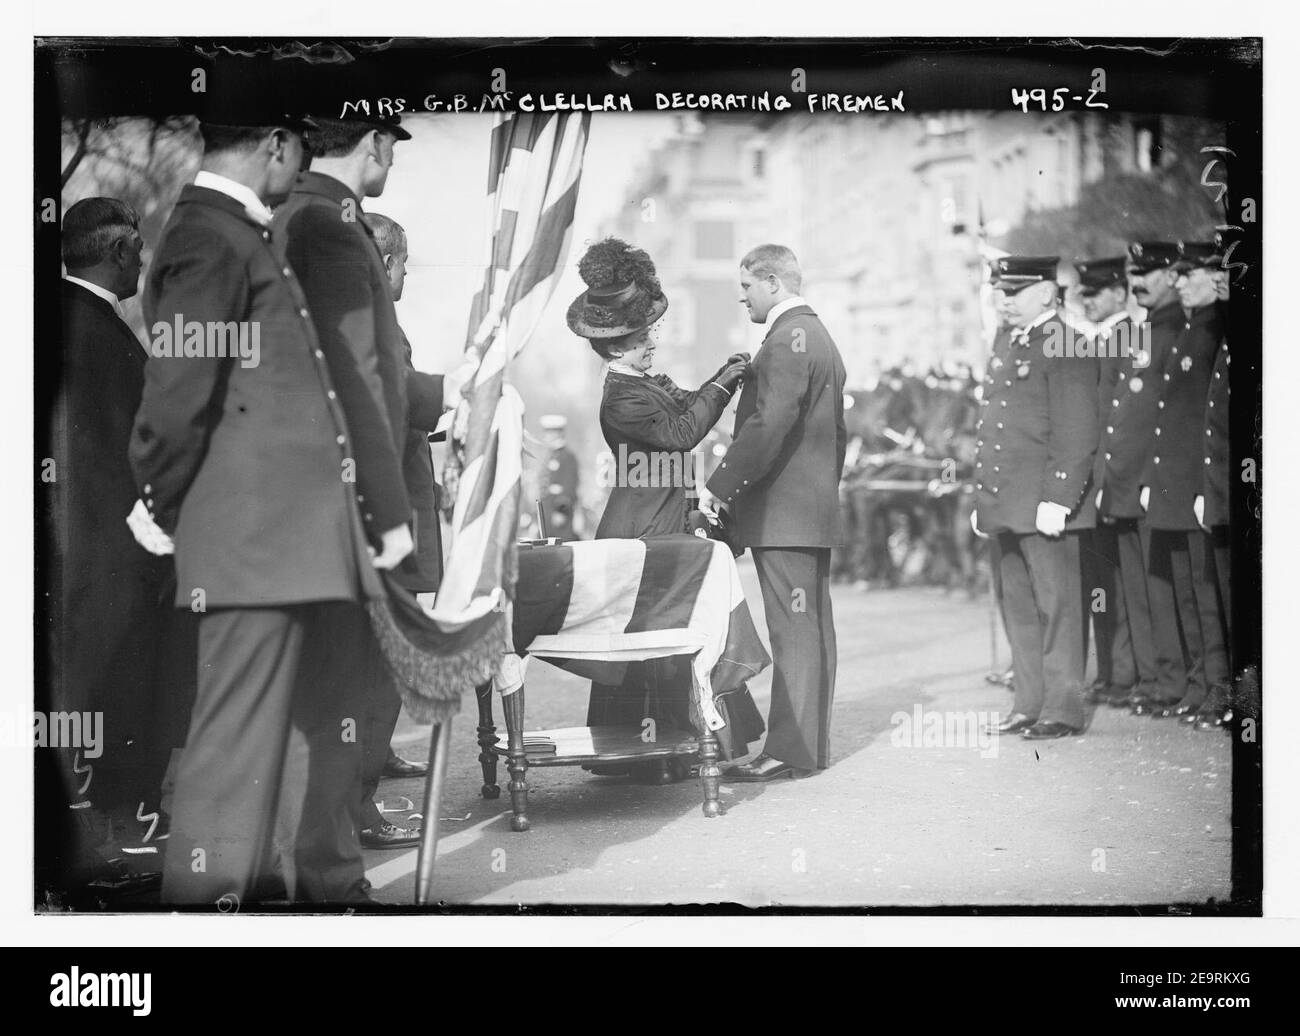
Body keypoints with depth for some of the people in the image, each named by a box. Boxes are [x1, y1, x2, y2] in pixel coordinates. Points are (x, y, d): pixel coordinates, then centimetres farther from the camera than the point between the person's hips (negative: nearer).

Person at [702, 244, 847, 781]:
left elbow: (768, 426, -23)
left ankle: (789, 750, -7)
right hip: (816, 510, 11)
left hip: (782, 512, -11)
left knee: (793, 632, -9)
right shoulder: (819, 337, 20)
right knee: (812, 630, 11)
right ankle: (811, 744, 17)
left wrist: (718, 486, -18)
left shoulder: (787, 340, -13)